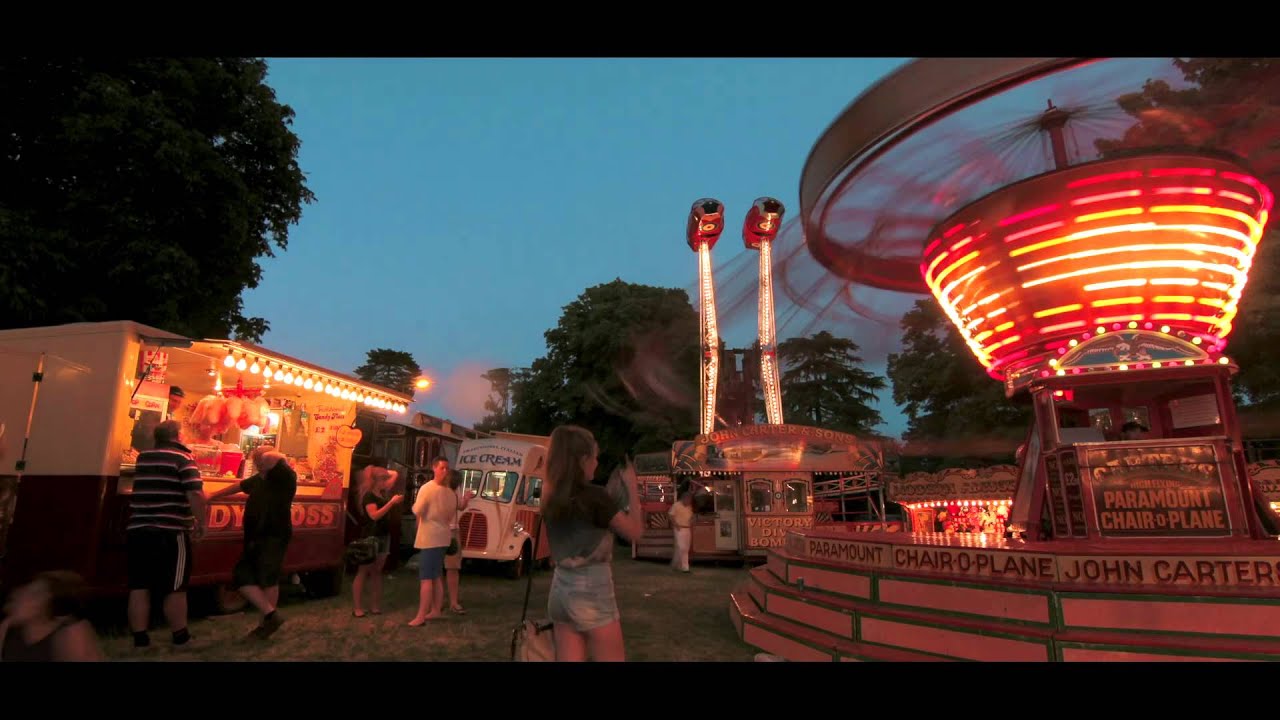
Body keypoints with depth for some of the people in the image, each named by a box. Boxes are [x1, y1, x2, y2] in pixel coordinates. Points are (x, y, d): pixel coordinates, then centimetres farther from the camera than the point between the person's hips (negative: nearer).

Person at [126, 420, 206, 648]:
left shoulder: (143, 457, 12)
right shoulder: (183, 458, -8)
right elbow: (195, 494, -19)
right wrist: (200, 523, -8)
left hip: (137, 531, 6)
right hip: (171, 533, -5)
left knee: (139, 587, 9)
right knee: (175, 589, 5)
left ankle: (140, 637, 15)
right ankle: (180, 636, 14)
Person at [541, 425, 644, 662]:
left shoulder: (551, 499, 3)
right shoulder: (594, 495, -19)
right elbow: (635, 532, -9)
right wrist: (632, 487, -1)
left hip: (561, 589, 7)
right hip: (592, 591, -7)